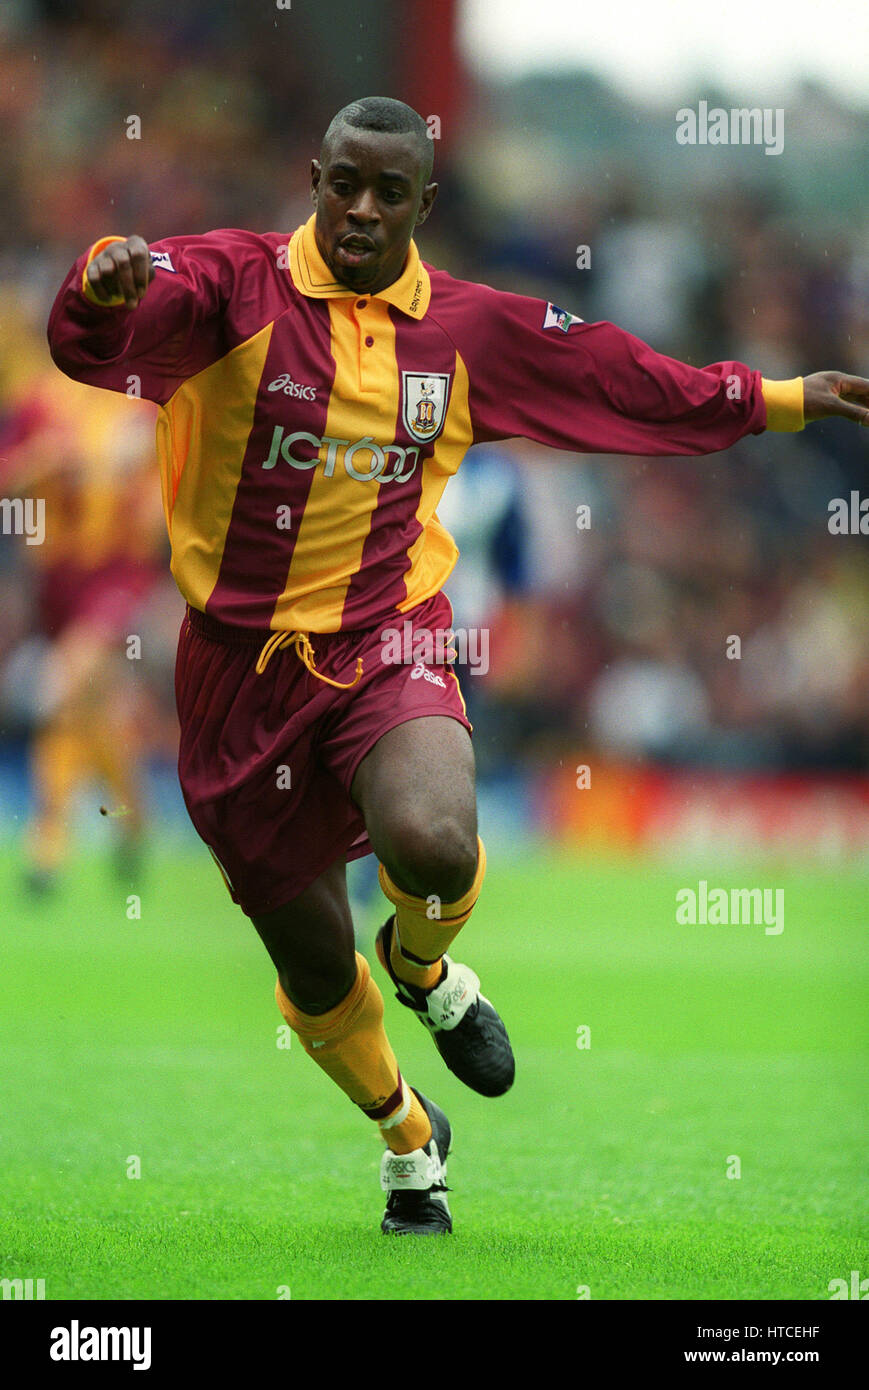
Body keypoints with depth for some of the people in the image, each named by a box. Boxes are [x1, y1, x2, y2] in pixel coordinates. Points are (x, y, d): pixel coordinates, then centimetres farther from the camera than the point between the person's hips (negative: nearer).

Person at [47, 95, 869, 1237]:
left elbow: (627, 383, 17)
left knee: (436, 846, -33)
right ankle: (409, 1140, 42)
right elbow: (93, 340, -26)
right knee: (314, 970, 9)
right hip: (244, 662, -1)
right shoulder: (238, 283, -9)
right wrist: (104, 282, -50)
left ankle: (423, 965, 6)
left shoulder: (468, 327, 4)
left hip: (388, 646, 1)